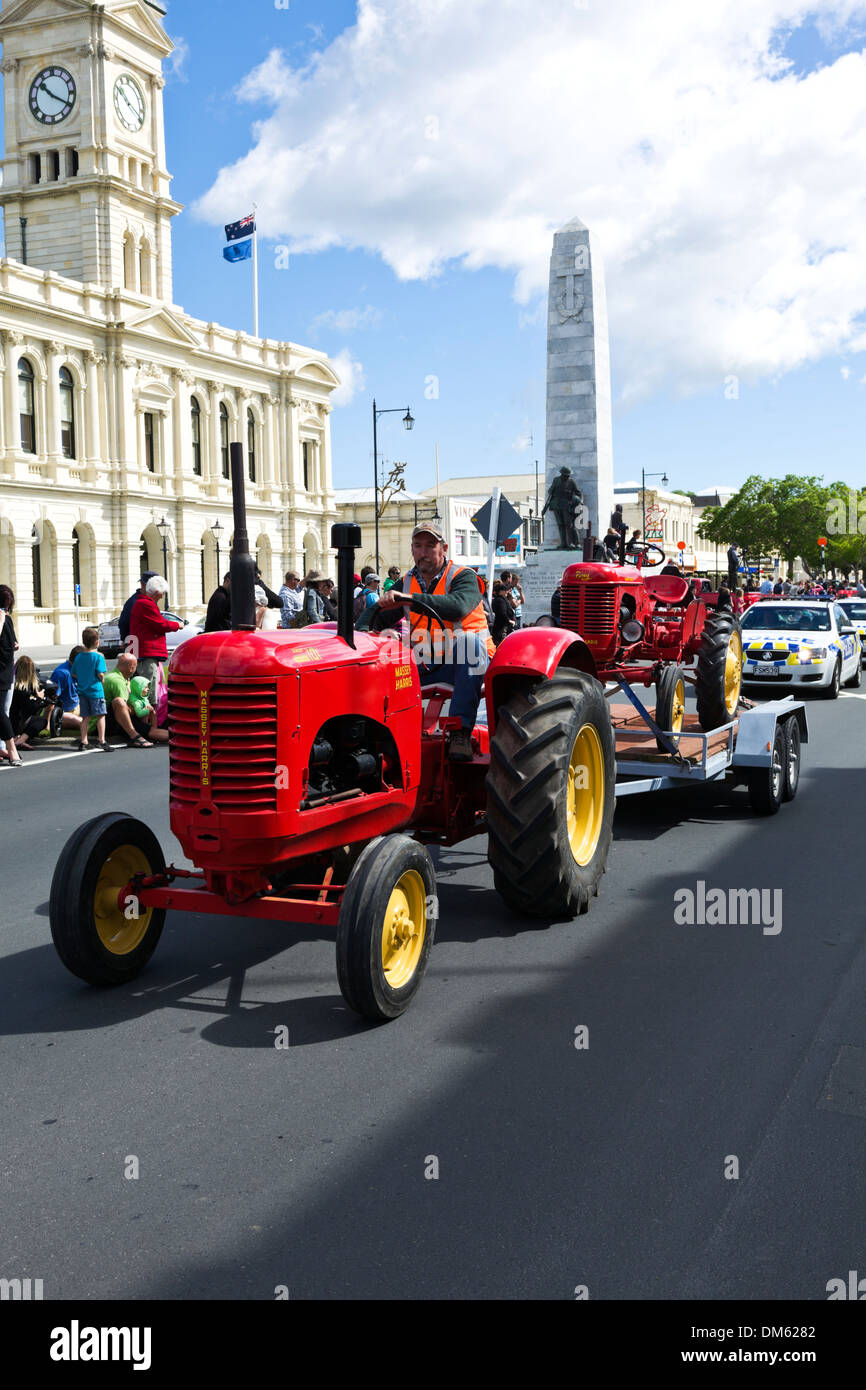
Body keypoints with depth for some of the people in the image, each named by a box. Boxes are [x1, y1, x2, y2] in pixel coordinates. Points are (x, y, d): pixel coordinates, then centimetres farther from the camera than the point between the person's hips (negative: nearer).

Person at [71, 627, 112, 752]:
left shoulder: (79, 656, 7)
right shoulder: (98, 656, -10)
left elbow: (74, 674, 10)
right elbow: (100, 674, -16)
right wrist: (102, 680, 4)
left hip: (82, 691, 6)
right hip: (95, 690, -5)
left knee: (85, 717, 10)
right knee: (100, 716, 0)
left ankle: (83, 742, 11)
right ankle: (102, 741, -4)